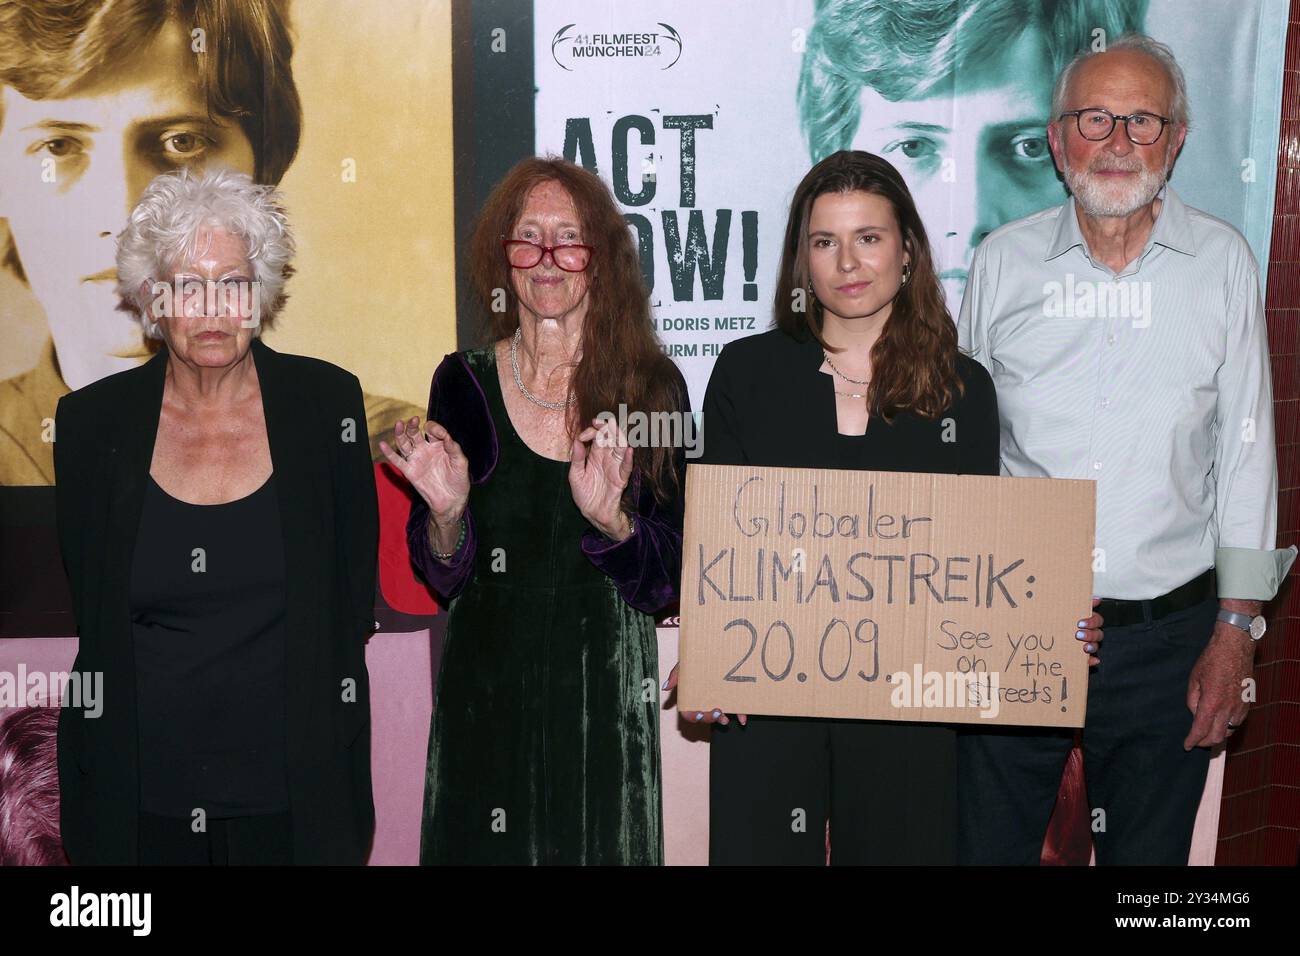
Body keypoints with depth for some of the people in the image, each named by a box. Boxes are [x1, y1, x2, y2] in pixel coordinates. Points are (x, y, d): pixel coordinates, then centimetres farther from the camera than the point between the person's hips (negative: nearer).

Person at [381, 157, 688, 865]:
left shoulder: (654, 385, -4)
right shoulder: (464, 384, -2)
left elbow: (666, 580, -5)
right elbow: (443, 582, 0)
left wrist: (611, 521, -23)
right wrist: (446, 513, -19)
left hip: (606, 687, 0)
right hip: (486, 690, 1)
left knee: (601, 842, 12)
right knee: (489, 845, 13)